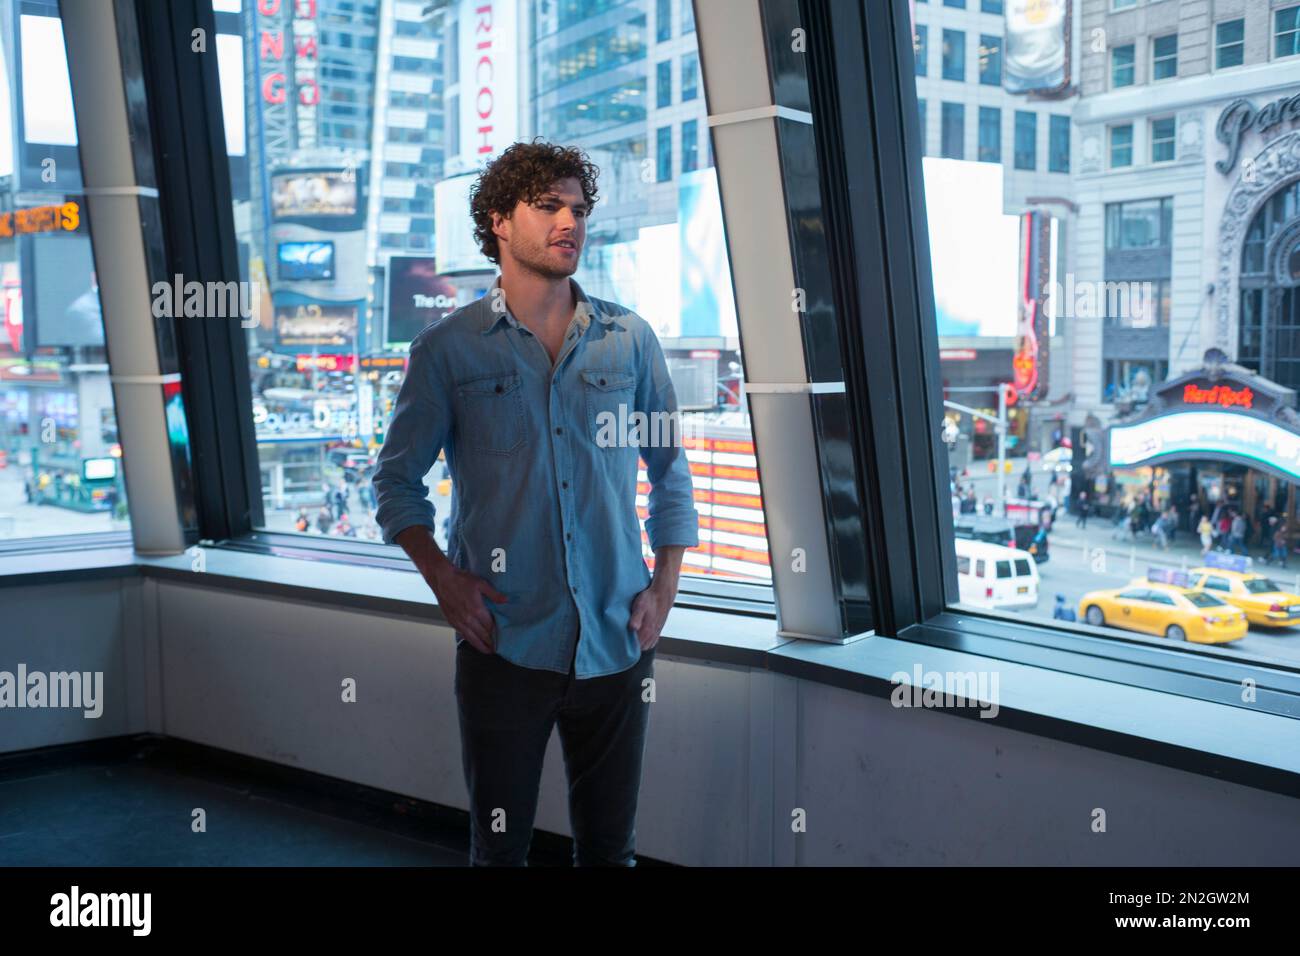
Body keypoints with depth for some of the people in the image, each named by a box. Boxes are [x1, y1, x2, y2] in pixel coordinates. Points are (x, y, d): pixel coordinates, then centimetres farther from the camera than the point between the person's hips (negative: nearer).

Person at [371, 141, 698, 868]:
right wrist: (441, 575, -7)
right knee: (500, 845, 10)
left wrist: (665, 587, 3)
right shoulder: (448, 349, 0)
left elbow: (672, 467, 11)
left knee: (610, 843, 13)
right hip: (505, 643, -1)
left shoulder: (629, 339, 5)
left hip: (618, 641, 2)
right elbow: (398, 476, 6)